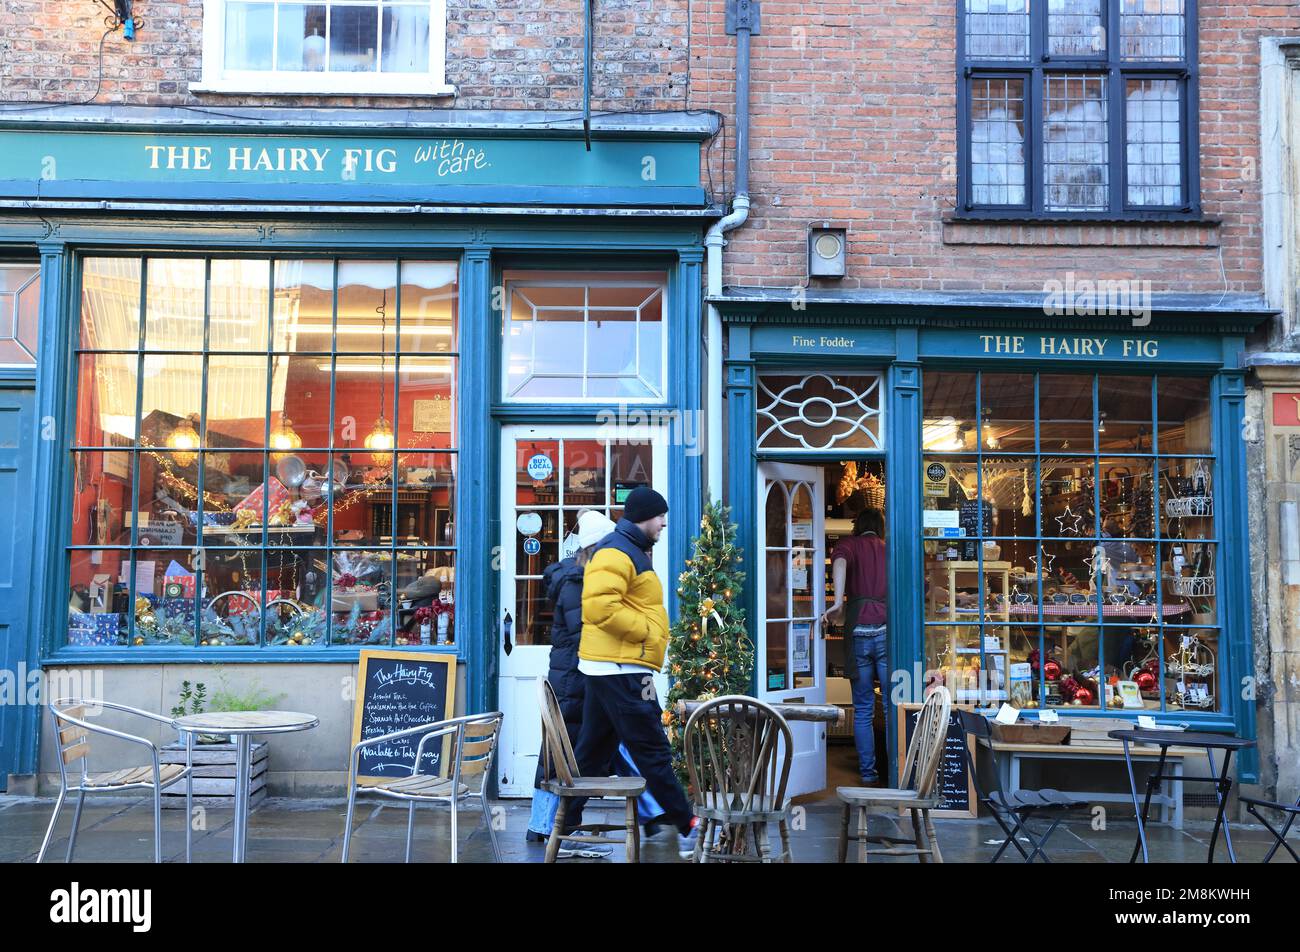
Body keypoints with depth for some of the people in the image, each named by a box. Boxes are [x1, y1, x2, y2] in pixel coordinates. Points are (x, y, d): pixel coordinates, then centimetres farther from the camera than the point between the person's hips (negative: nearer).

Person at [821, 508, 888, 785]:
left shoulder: (849, 545, 9)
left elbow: (840, 562, -15)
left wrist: (838, 603, -23)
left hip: (858, 631, -1)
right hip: (887, 631, 1)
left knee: (863, 710, 7)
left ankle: (867, 772, 9)